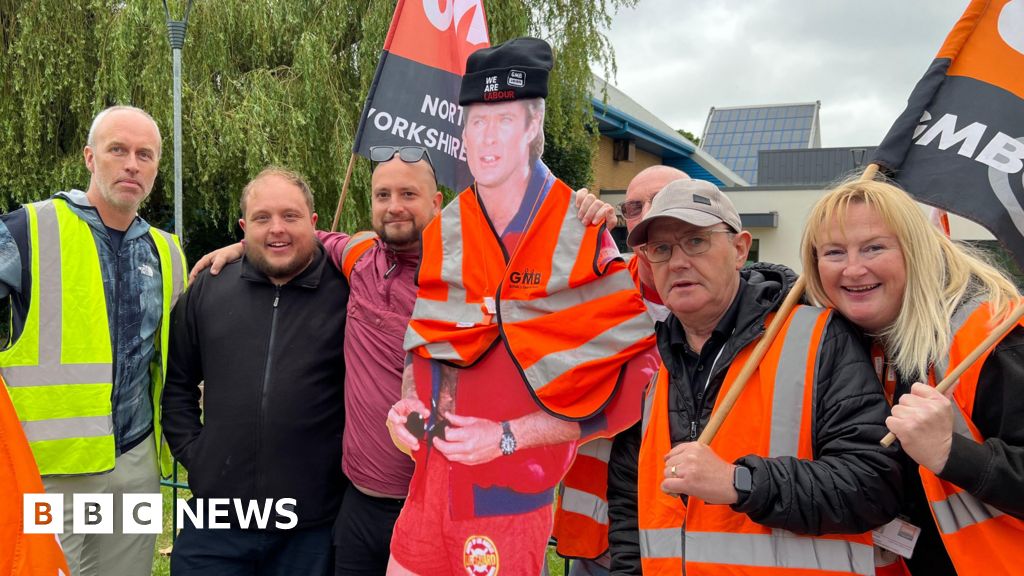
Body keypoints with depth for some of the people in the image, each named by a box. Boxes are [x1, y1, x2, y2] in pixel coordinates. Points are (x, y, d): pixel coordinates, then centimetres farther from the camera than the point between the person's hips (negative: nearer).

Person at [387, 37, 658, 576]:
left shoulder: (581, 237, -10)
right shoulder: (441, 235, 4)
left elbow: (611, 392, -11)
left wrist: (507, 437, -17)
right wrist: (406, 405, -2)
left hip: (510, 489, -4)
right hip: (428, 482, 5)